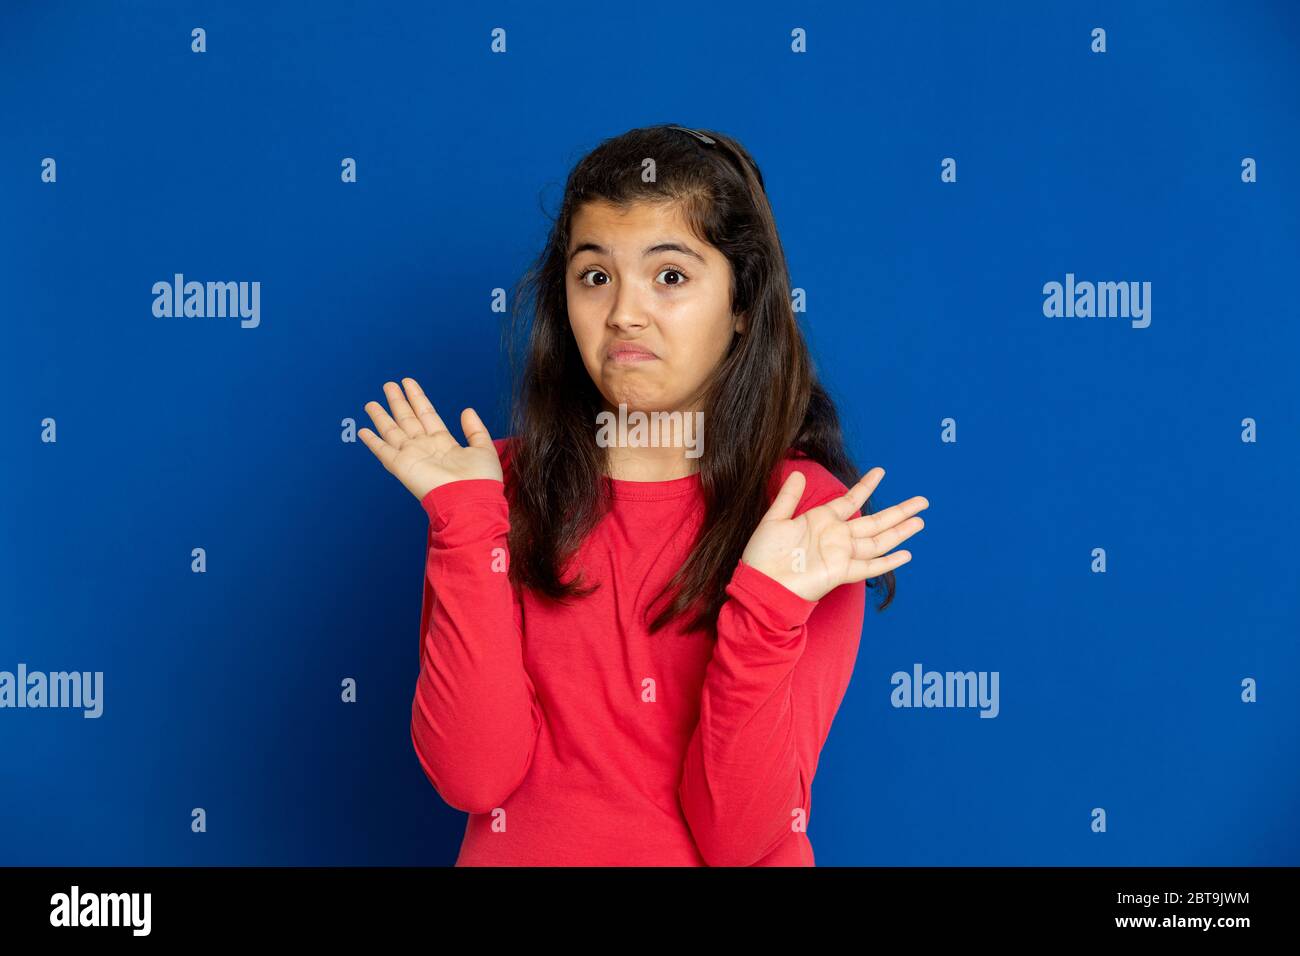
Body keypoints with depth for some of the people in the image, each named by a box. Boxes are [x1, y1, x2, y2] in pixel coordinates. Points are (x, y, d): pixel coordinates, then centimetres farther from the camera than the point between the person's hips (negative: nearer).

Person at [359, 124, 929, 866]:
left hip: (722, 857, -1)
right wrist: (467, 525, -14)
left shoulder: (810, 512, -6)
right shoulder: (504, 485, 0)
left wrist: (765, 605, -21)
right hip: (519, 851, 1)